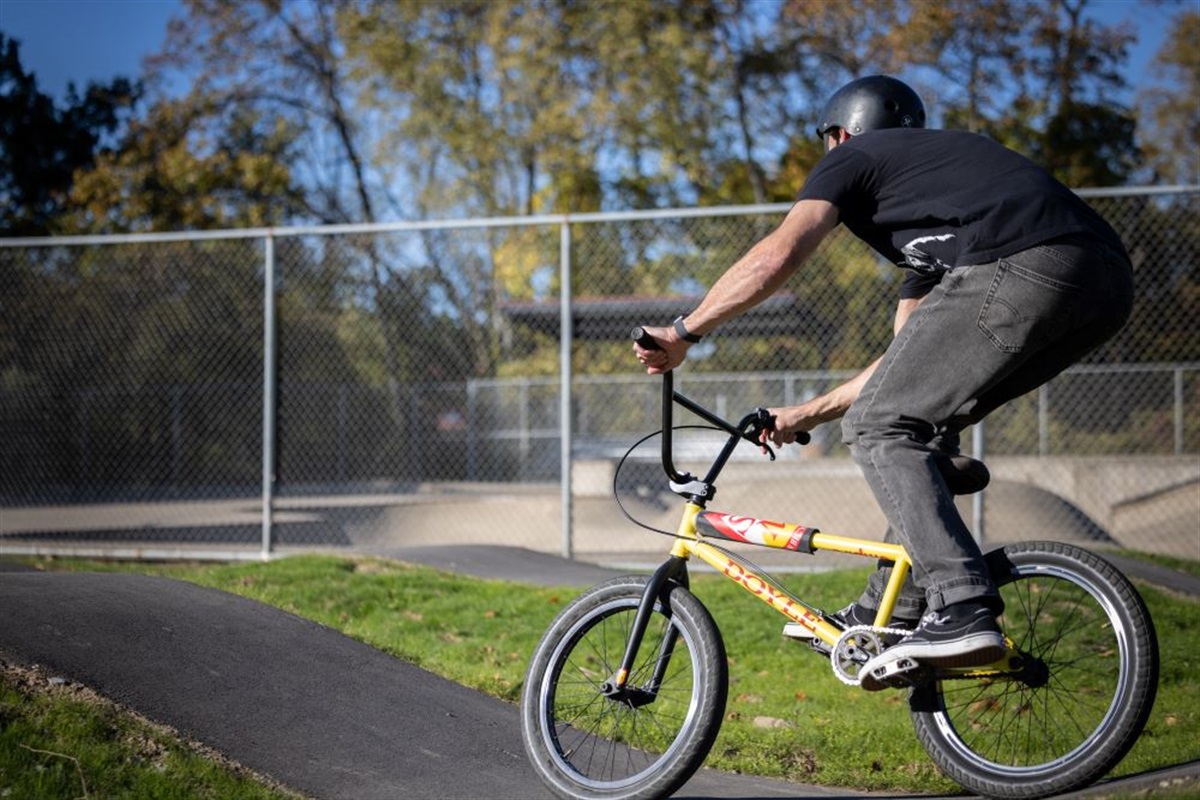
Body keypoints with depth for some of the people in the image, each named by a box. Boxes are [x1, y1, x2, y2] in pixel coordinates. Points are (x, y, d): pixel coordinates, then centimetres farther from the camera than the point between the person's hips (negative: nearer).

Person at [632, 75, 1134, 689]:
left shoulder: (854, 157, 19)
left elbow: (777, 255, 2)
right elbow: (910, 365, 39)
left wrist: (682, 333, 11)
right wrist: (805, 415, 44)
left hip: (1022, 269, -9)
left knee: (878, 427, -1)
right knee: (921, 424, 22)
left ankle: (962, 611, -13)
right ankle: (895, 607, 21)